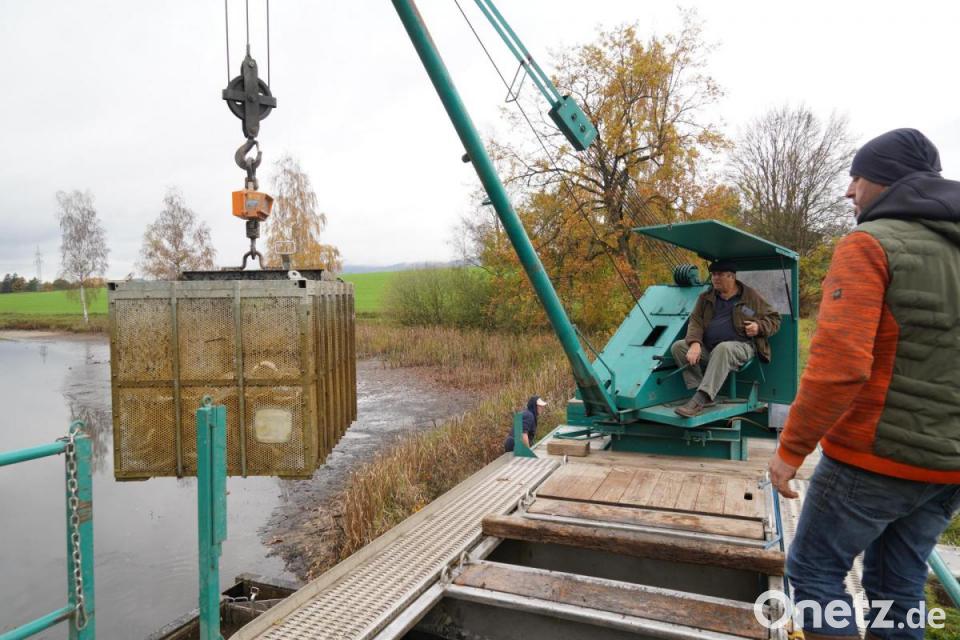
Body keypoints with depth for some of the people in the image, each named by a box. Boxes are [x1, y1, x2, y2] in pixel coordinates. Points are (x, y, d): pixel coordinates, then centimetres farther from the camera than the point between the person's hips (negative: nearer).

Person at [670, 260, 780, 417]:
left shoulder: (751, 296, 8)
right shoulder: (705, 298, 15)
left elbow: (774, 319, 14)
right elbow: (695, 321, 4)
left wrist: (759, 327, -10)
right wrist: (695, 343, -17)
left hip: (741, 346, -4)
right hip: (708, 348, 5)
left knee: (723, 349, -40)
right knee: (678, 347, -18)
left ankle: (700, 399, -46)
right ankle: (702, 393, -24)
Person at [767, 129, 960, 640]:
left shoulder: (870, 245, -14)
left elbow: (840, 365, -25)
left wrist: (790, 449, -16)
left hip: (875, 456, -7)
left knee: (814, 570, 10)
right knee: (898, 584, 20)